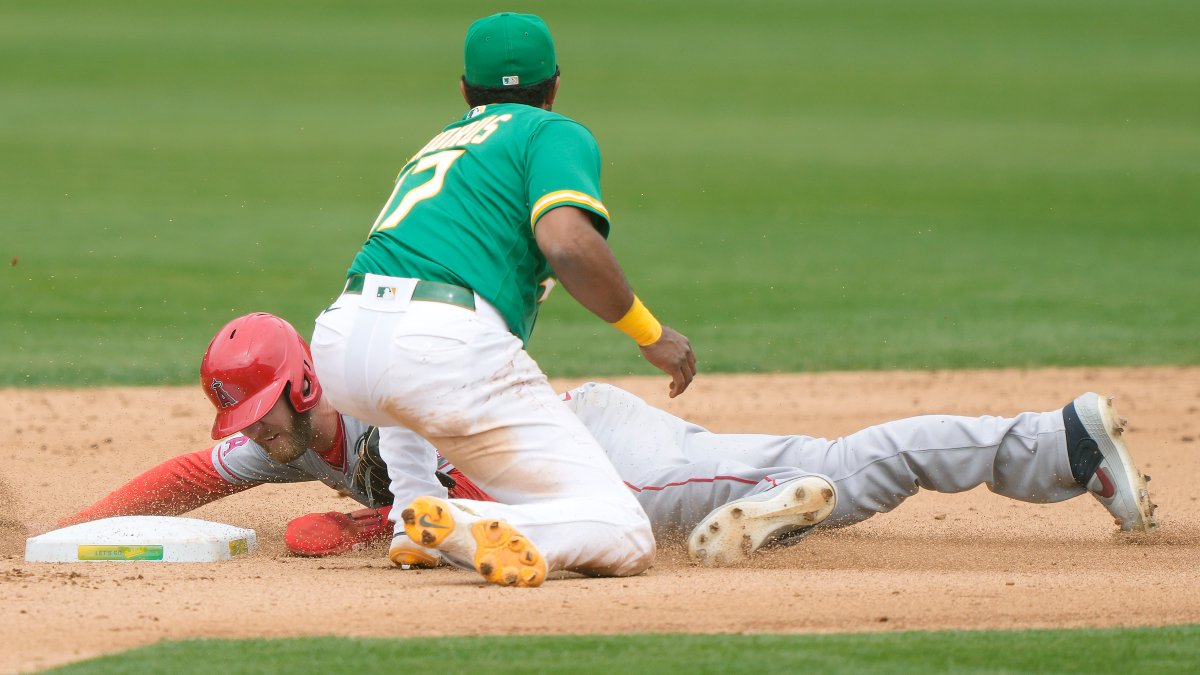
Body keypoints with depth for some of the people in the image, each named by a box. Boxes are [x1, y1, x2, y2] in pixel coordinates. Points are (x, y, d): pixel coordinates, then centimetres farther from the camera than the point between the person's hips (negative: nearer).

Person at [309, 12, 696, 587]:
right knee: (623, 538, -3)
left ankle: (411, 512, 21)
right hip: (447, 349, -7)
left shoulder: (435, 146, 33)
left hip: (338, 345, 7)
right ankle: (473, 530, -31)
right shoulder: (556, 133, 12)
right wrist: (649, 333, 3)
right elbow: (568, 243, -10)